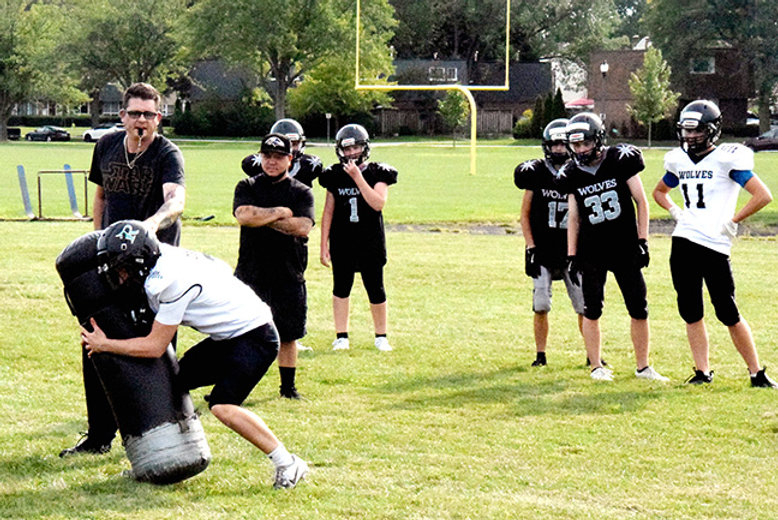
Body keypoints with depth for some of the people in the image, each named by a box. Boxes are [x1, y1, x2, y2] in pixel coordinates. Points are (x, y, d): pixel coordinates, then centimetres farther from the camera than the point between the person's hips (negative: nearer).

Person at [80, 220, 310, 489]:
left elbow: (154, 347, -19)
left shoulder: (173, 282, -26)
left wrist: (104, 345, -8)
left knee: (223, 406, -21)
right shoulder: (164, 258, 0)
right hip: (228, 336, 10)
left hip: (255, 336, -10)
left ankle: (288, 464, -11)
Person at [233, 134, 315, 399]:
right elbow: (244, 215, -15)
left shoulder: (302, 193, 4)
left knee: (288, 335, 9)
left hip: (289, 276, 1)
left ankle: (288, 386, 22)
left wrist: (262, 217, -12)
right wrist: (281, 213, -11)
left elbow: (302, 227, -13)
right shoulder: (247, 187, 5)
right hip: (250, 273, -1)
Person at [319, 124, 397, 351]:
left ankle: (381, 336, 16)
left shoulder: (377, 173, -3)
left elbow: (378, 204, -17)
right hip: (342, 242, 2)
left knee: (375, 289, 3)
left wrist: (358, 177, -20)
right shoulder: (335, 176, 2)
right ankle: (341, 336, 14)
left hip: (371, 241, -1)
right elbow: (328, 212, 5)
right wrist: (324, 245, 3)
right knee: (341, 287, 4)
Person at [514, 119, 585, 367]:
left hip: (572, 252, 1)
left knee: (585, 305, -1)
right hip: (543, 252, -1)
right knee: (541, 305, -6)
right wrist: (530, 247, -3)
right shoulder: (536, 172, -1)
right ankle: (540, 354, 8)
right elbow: (525, 214, 5)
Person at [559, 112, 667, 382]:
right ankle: (596, 366, 13)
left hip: (625, 249, -1)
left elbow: (641, 201, 0)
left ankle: (643, 366, 13)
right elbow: (573, 218, 9)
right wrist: (572, 256, 4)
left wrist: (642, 240, -5)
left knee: (639, 309, 2)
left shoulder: (621, 161, -5)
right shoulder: (573, 175, 2)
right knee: (592, 311, 2)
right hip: (591, 253, 1)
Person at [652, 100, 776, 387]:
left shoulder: (726, 159, -8)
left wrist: (732, 221, -10)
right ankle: (702, 371, 14)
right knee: (691, 312, 7)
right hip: (683, 243, 6)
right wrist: (676, 212, 14)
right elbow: (659, 191, 32)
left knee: (728, 313, -5)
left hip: (714, 245, -6)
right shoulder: (679, 161, 11)